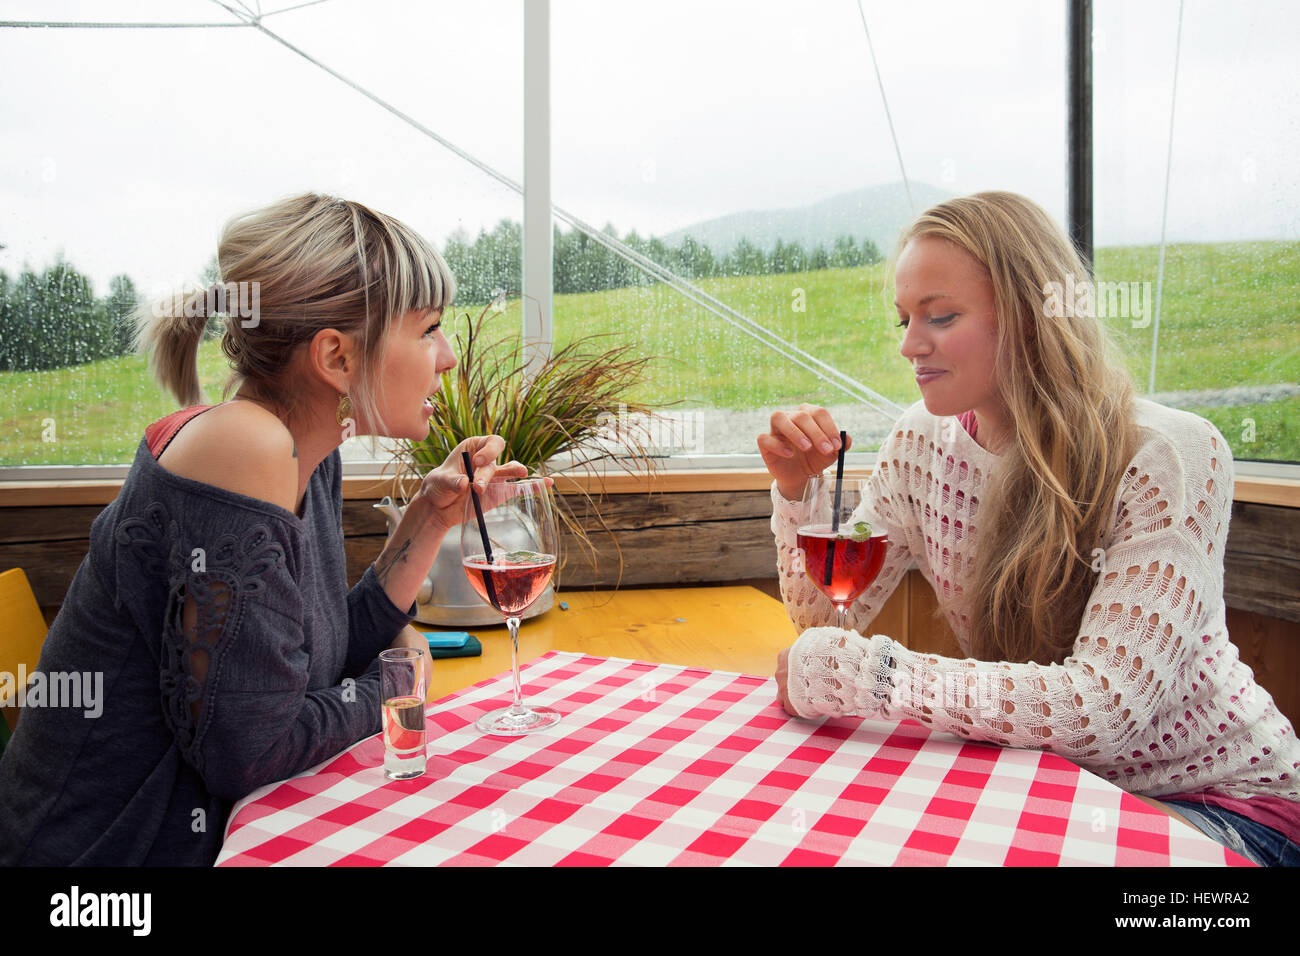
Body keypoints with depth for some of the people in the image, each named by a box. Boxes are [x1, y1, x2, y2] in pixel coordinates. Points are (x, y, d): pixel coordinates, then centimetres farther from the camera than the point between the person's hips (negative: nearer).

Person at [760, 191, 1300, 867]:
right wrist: (798, 491, -19)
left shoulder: (1171, 457, -23)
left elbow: (1105, 705, -31)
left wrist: (863, 673, -34)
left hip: (1222, 800, -4)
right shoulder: (922, 447, -6)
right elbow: (827, 620, -3)